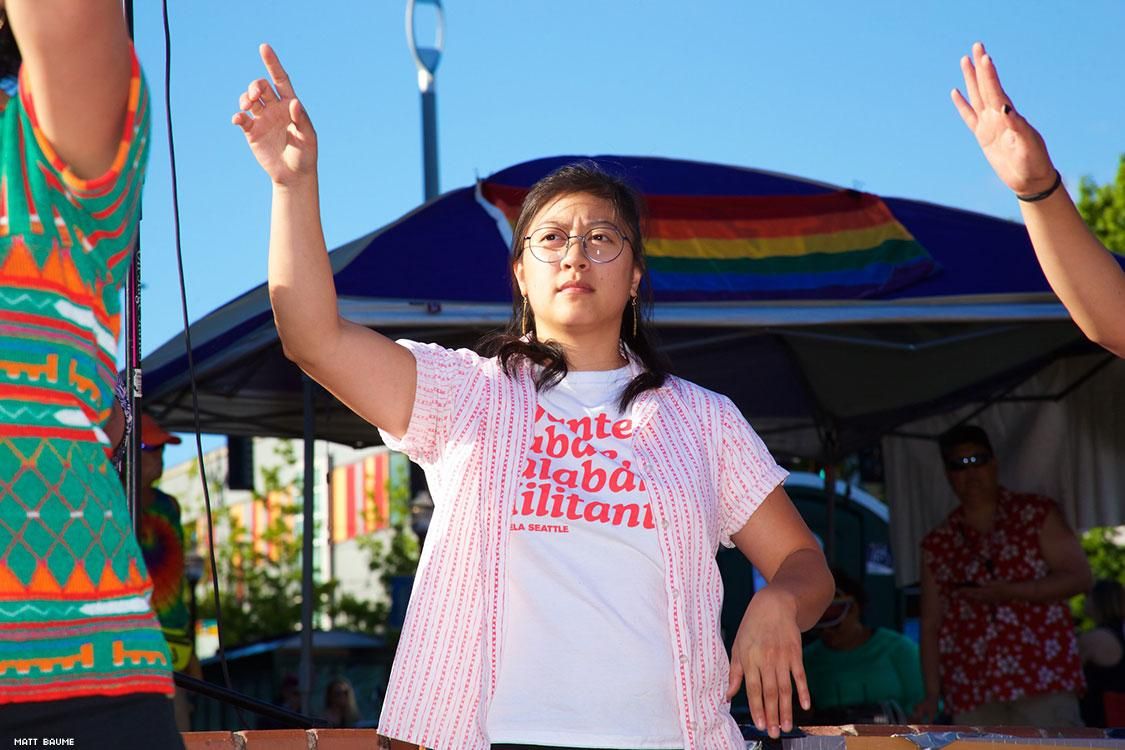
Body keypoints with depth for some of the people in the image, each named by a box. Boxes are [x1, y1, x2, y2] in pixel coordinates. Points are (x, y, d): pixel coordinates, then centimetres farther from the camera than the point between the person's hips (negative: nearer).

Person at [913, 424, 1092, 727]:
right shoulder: (938, 544, 13)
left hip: (1044, 680, -2)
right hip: (972, 692, 2)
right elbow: (931, 625, 11)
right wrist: (932, 694, 1)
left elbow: (1079, 577, -1)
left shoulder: (1036, 514, 7)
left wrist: (1007, 592, -11)